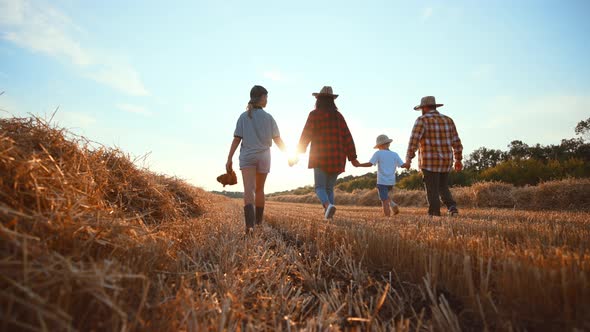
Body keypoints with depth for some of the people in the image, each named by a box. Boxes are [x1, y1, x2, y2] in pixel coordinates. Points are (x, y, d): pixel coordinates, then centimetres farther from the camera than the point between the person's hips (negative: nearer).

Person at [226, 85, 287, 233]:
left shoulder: (243, 117, 2)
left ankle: (250, 222, -30)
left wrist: (229, 159, -3)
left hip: (247, 156, -1)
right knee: (259, 189, 16)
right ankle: (258, 221, 28)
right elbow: (277, 140, 2)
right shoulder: (268, 118, 1)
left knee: (249, 189, -12)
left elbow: (236, 139, -4)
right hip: (263, 157, 1)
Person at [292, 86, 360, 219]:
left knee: (320, 187, 2)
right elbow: (347, 137, 5)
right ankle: (328, 215, 6)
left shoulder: (314, 115, -2)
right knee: (329, 188, 14)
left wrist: (298, 154, -5)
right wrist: (352, 158, 9)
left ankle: (328, 205, -25)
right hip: (337, 158, 4)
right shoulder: (338, 116, 9)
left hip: (320, 158, -4)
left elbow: (306, 135, -9)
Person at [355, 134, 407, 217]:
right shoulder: (395, 154, 5)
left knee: (385, 201, -1)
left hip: (382, 182, -5)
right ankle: (393, 205, 6)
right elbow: (402, 165, 3)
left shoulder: (378, 153, -6)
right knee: (386, 196, 29)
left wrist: (358, 165, -4)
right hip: (391, 182, 5)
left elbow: (370, 164, -14)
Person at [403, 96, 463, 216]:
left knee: (432, 191, 3)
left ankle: (434, 214, 4)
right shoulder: (448, 120, 10)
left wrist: (408, 159, -19)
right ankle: (452, 207, 0)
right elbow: (456, 142, 10)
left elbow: (414, 140, -18)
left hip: (429, 162, -5)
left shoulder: (422, 120, -7)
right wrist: (458, 160, 16)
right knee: (443, 188, 18)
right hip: (445, 161, 5)